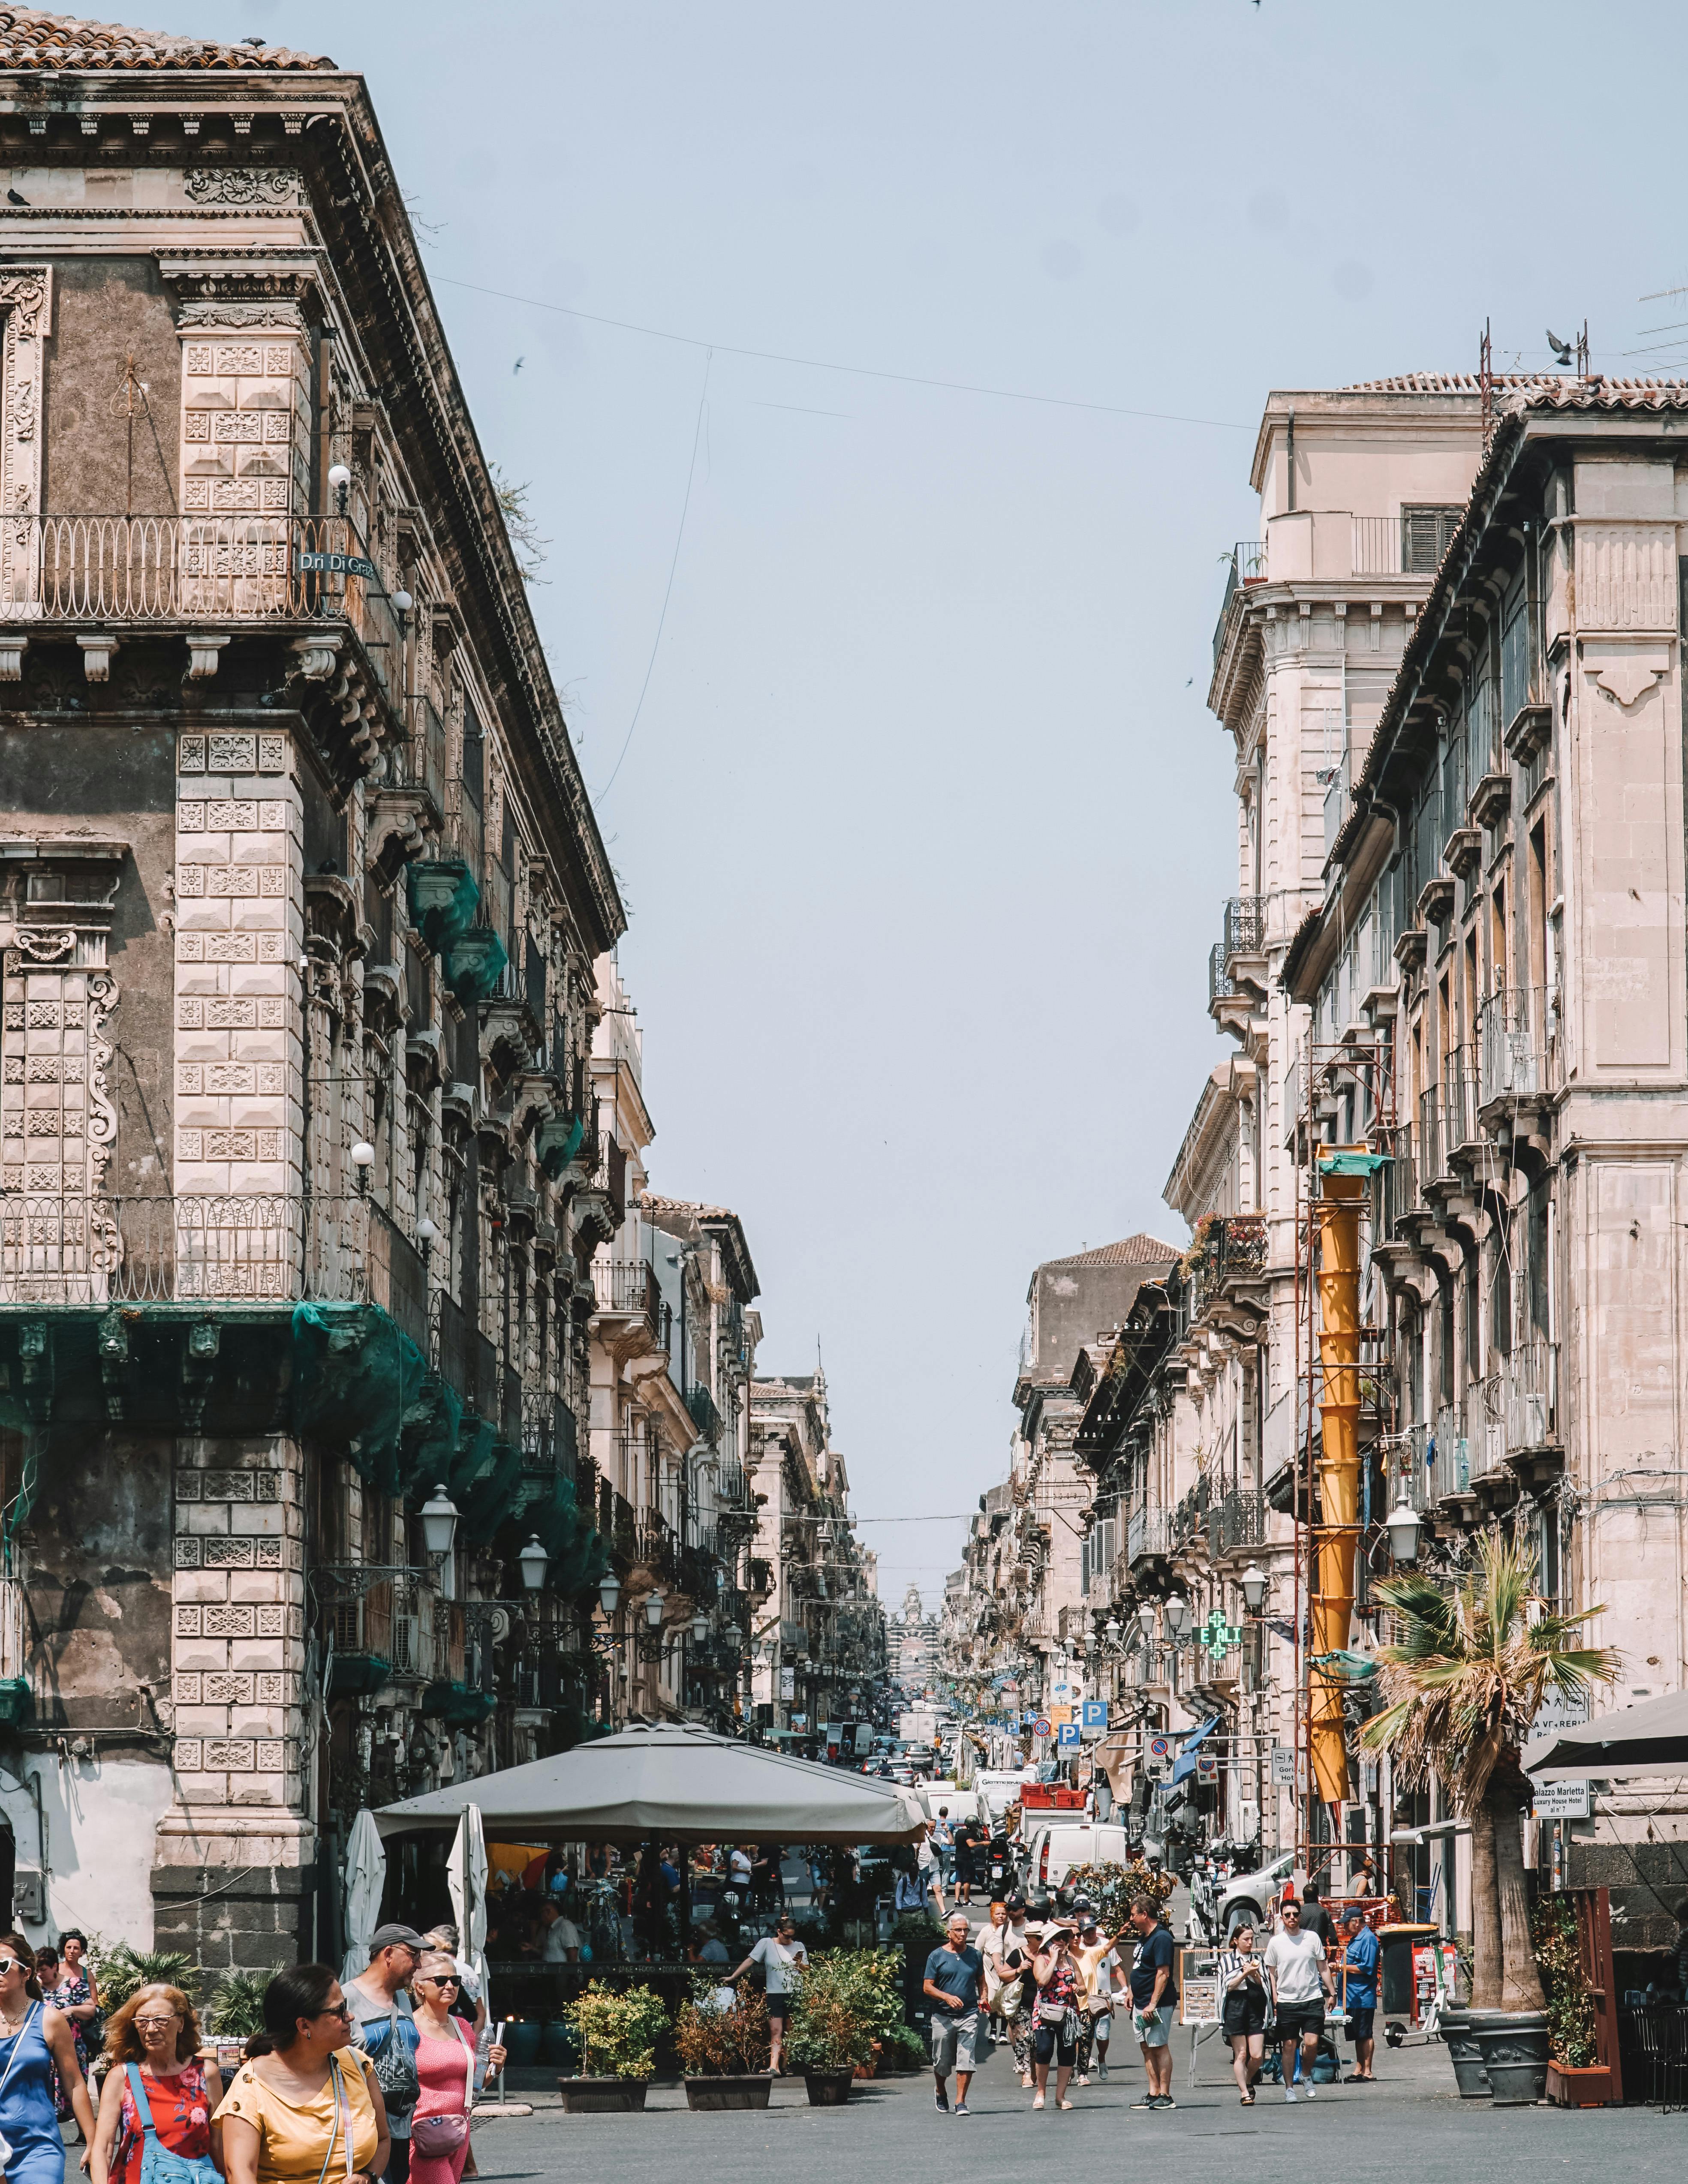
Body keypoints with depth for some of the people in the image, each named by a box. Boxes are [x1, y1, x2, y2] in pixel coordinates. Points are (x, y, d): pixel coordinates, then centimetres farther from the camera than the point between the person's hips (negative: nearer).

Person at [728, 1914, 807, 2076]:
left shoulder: (798, 1946, 10)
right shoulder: (767, 1944, 3)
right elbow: (750, 1961, 1)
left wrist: (800, 1965, -9)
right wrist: (732, 1977, -2)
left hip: (795, 1995, 2)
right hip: (775, 1994, -2)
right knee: (776, 2031, -11)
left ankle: (785, 2066, 11)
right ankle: (774, 2066, -19)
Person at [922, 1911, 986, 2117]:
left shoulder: (975, 1956, 9)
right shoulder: (937, 1957, 1)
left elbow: (981, 1982, 20)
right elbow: (927, 1987, -2)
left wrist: (983, 1999, -1)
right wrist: (947, 1997, -18)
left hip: (969, 2015, 1)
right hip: (943, 2016, -1)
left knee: (967, 2061, -10)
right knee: (942, 2062, 9)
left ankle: (961, 2102, -6)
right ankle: (942, 2093, 36)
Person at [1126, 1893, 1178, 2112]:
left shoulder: (1161, 1938, -15)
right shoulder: (1143, 1938, 15)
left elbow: (1163, 1974, -20)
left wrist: (1153, 2004, -23)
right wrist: (1132, 1994, 20)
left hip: (1157, 2005, -10)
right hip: (1141, 2004, 10)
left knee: (1160, 2047, -7)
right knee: (1147, 2048, 9)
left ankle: (1165, 2096, -4)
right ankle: (1153, 2094, 13)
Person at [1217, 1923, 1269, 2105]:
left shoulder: (1257, 1959, 15)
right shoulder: (1227, 1959, 6)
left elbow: (1264, 1986, 10)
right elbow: (1229, 1985, -2)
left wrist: (1255, 1974, -7)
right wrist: (1245, 1974, -13)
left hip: (1256, 2009, 2)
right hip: (1236, 2007, -2)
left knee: (1257, 2056, -5)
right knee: (1240, 2054, -4)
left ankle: (1248, 2082, 21)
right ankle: (1244, 2093, 1)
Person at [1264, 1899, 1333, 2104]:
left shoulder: (1312, 1938, 4)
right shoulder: (1276, 1943, 2)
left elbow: (1323, 1968, 11)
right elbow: (1272, 1974, 9)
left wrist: (1331, 1993, 8)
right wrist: (1275, 2001, 2)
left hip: (1313, 1999, 0)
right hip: (1286, 2002, 0)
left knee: (1312, 2043, -10)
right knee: (1289, 2046, 2)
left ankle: (1307, 2075, 17)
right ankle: (1289, 2088, 13)